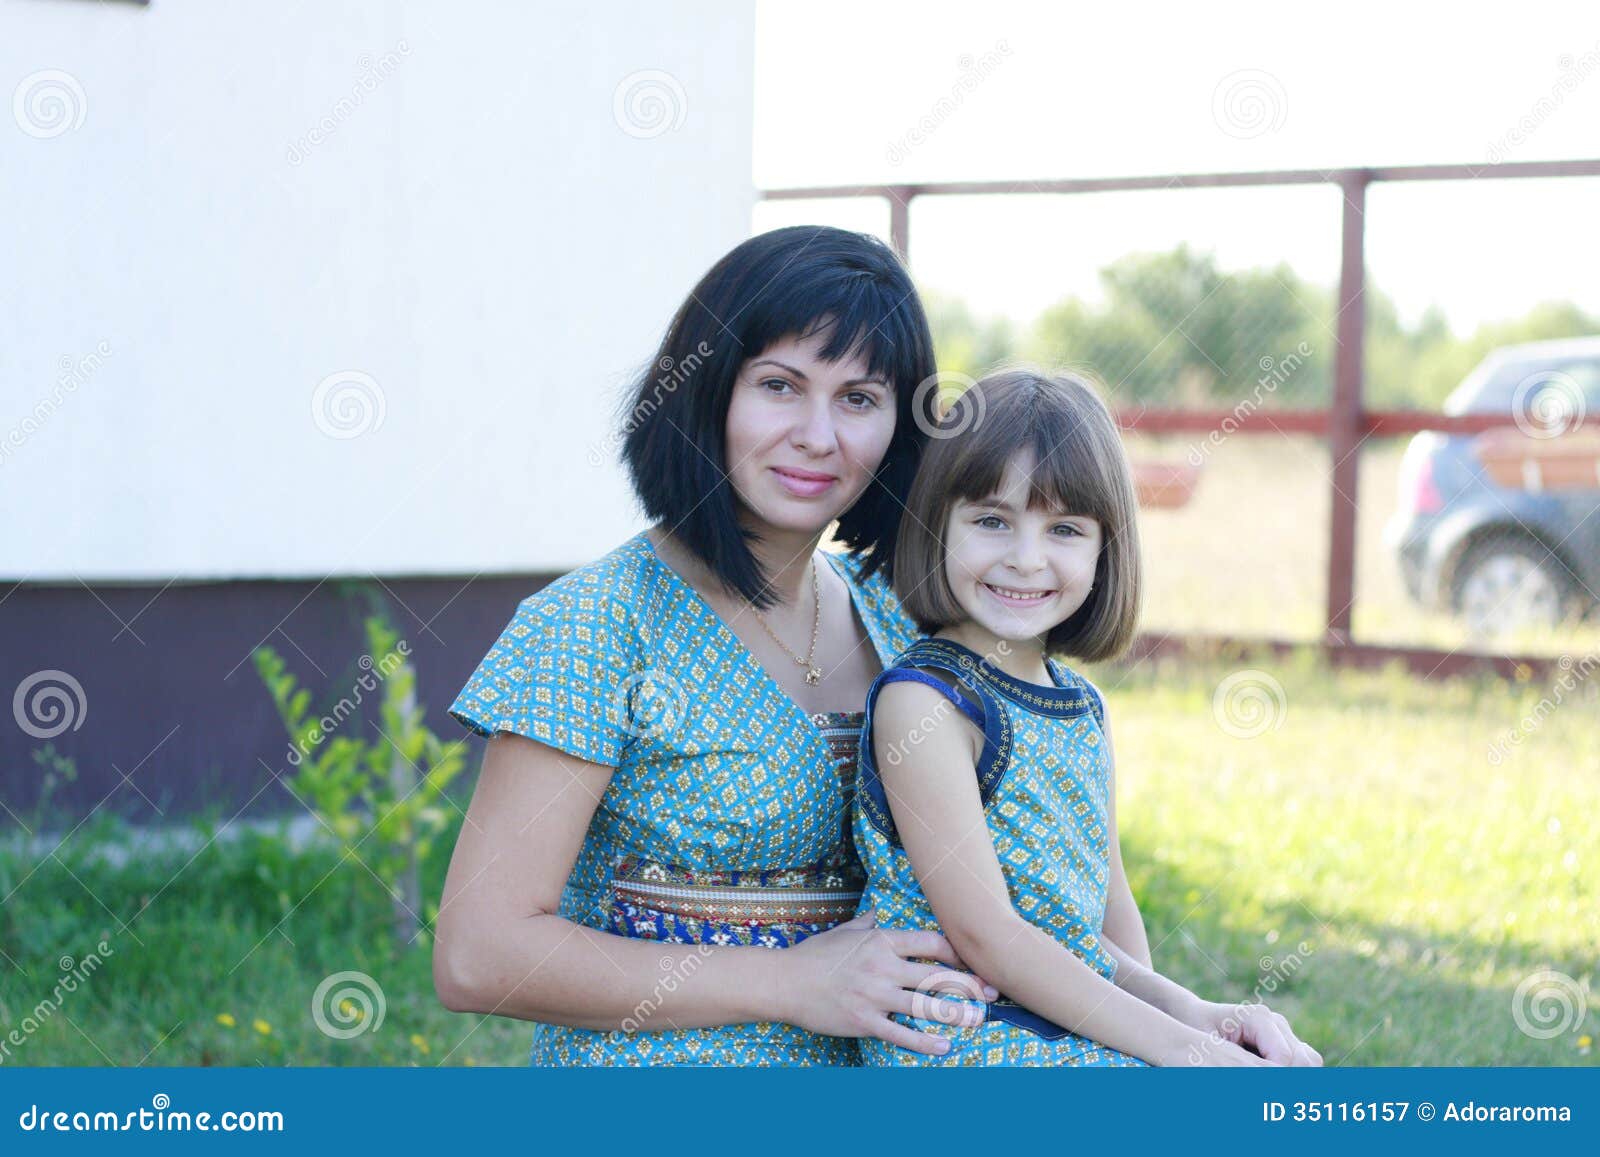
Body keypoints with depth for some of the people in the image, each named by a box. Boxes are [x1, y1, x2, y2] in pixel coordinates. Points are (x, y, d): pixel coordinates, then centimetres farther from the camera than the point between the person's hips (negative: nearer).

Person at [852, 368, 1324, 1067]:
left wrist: (1183, 1008, -5)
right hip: (959, 1039, -8)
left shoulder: (1083, 706, 12)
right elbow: (986, 935, -17)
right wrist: (1180, 1045, -18)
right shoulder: (922, 699, -13)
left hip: (1077, 1027, 8)